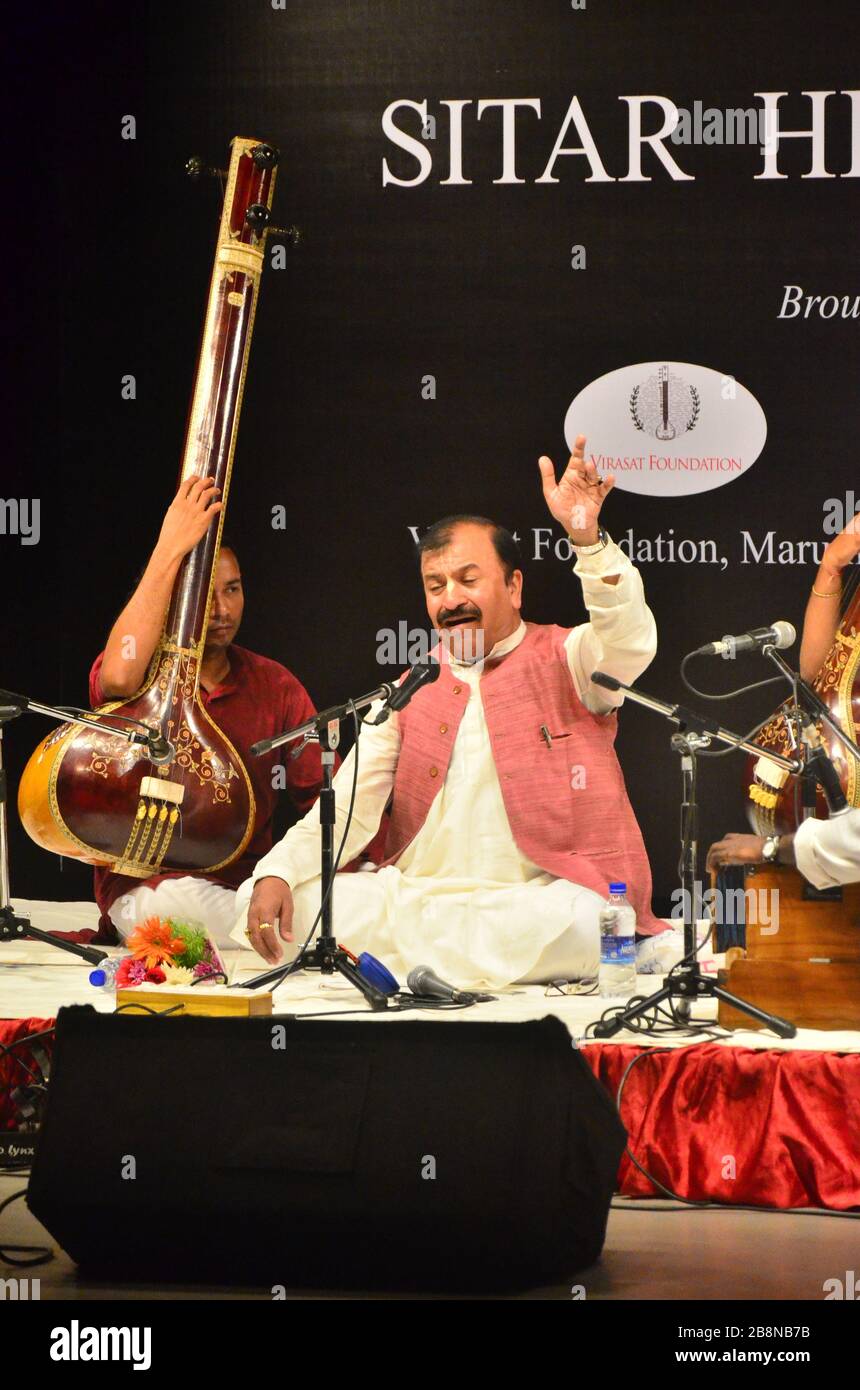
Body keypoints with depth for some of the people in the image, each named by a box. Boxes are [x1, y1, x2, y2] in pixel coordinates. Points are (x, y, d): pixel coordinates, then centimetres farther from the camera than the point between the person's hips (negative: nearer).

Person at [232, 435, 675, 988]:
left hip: (536, 905, -3)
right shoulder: (410, 696, 15)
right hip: (415, 897, 4)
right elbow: (347, 807, 7)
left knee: (580, 928, -39)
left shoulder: (566, 661, 5)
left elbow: (630, 641, -18)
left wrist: (586, 537, -34)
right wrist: (276, 875, -11)